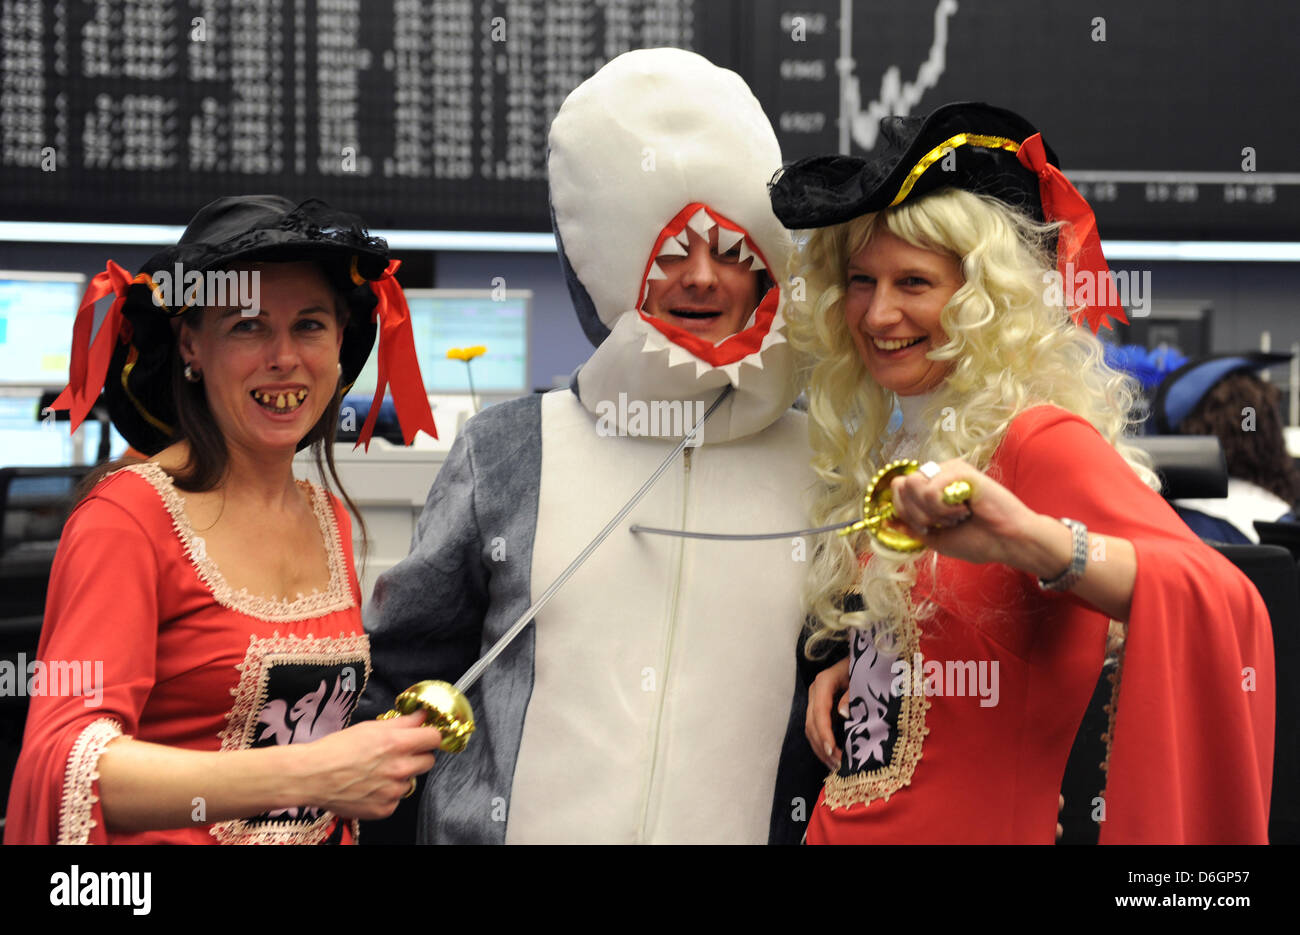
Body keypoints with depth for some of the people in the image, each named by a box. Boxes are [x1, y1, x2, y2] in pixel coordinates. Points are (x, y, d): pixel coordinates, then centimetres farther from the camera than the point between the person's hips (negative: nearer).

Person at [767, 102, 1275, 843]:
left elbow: (1222, 607, -31)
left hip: (970, 824, -7)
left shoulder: (1039, 443, -16)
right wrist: (852, 669, 1)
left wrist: (1032, 539, -43)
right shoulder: (889, 448, 5)